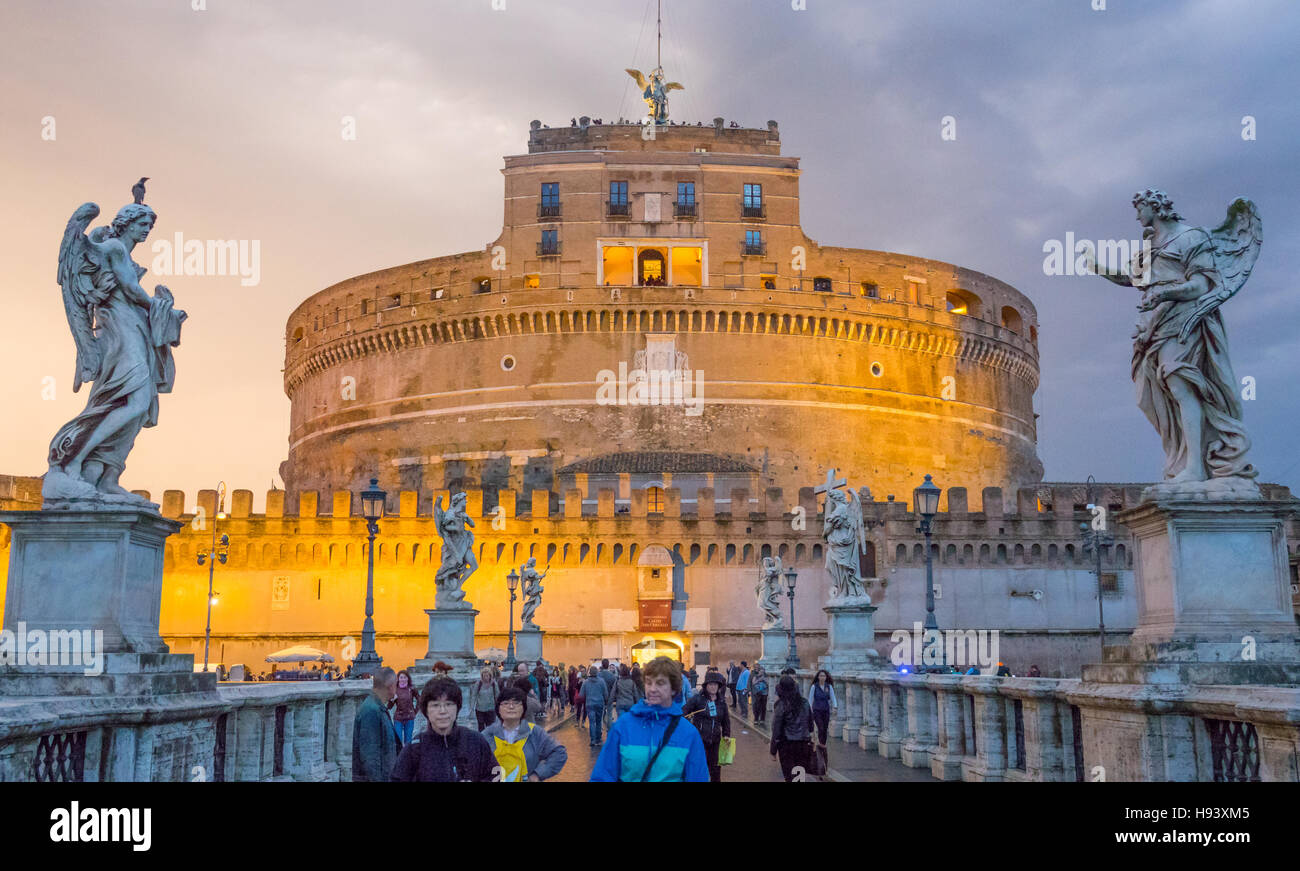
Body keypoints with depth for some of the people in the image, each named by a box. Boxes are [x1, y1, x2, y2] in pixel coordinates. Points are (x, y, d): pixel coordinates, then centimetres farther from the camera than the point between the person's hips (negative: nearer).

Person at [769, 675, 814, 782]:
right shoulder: (804, 703, 2)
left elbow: (776, 730, -11)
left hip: (787, 745, -4)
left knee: (789, 776, 4)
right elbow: (811, 725, 9)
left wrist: (773, 750, -4)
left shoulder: (781, 705, -13)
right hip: (804, 744, 4)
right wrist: (810, 739, 20)